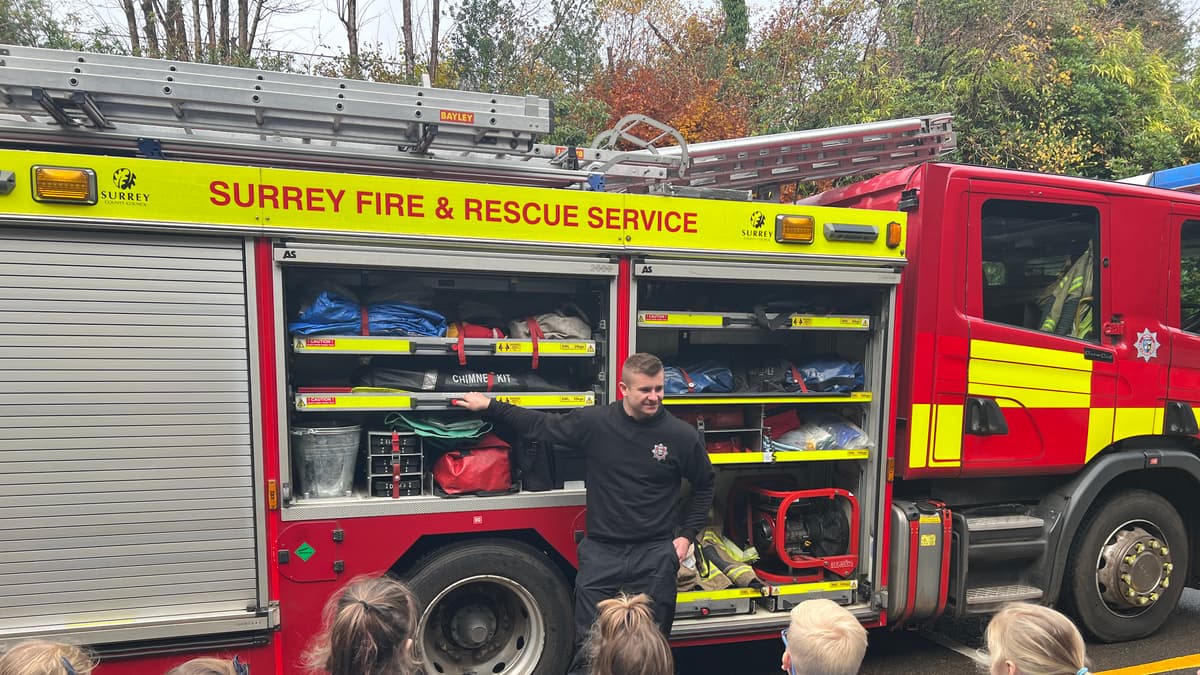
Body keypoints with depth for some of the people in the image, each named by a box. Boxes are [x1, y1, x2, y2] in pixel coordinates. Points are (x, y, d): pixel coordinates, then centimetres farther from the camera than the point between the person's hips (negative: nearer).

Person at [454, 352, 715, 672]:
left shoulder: (682, 435, -6)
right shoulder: (594, 421, -6)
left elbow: (704, 486, 9)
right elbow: (540, 425, 7)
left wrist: (686, 536, 3)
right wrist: (489, 406, 8)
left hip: (656, 555, 0)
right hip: (600, 551, 1)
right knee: (588, 648, 5)